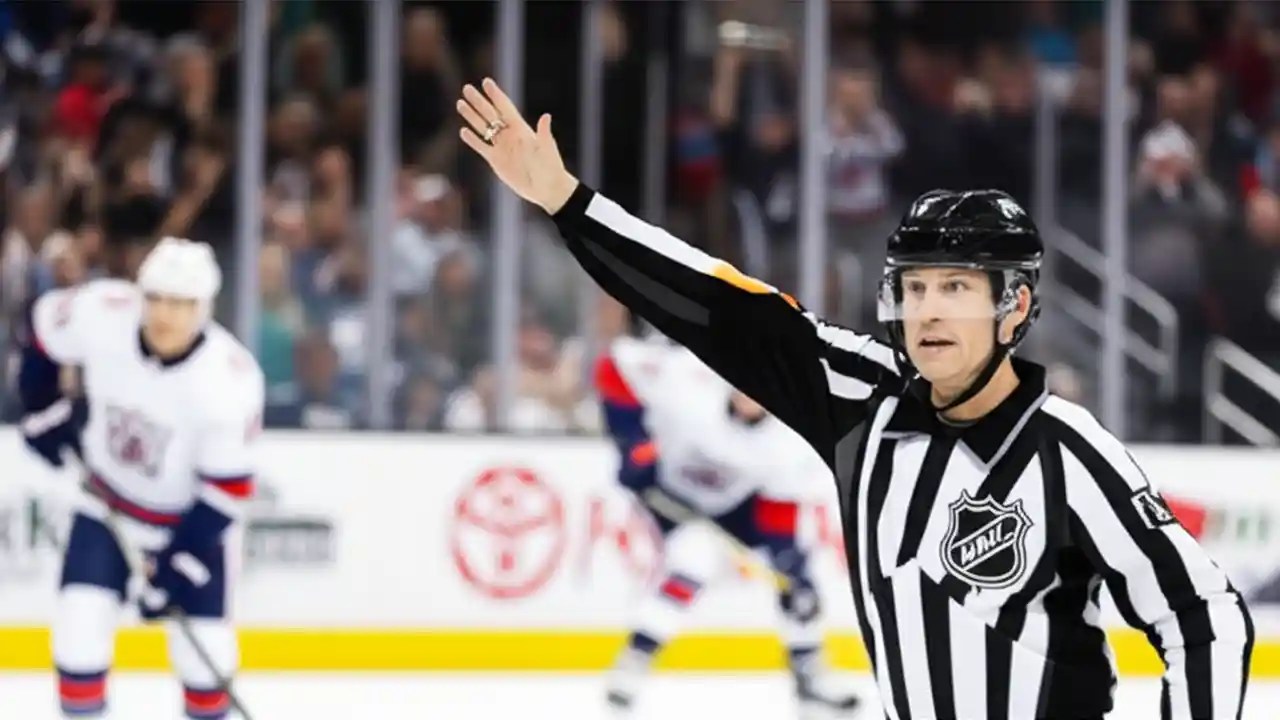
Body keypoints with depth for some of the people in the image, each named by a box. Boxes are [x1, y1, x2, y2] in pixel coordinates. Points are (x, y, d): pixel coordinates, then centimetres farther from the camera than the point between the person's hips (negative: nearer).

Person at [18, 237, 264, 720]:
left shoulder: (231, 378, -30)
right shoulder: (101, 315, -24)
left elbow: (226, 487, -23)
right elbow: (43, 329, 0)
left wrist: (176, 567, -24)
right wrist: (44, 410, 2)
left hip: (193, 517, -2)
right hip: (108, 505, 2)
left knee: (204, 651, -3)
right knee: (81, 629, -10)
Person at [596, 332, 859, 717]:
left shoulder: (794, 439, -27)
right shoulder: (686, 375, -37)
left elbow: (781, 496, -12)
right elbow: (616, 365, -25)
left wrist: (783, 546, -24)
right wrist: (633, 442, -25)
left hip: (739, 498, 4)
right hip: (671, 490, -4)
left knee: (793, 573, 1)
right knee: (696, 560, -27)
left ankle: (810, 675, 21)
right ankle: (632, 663, -18)